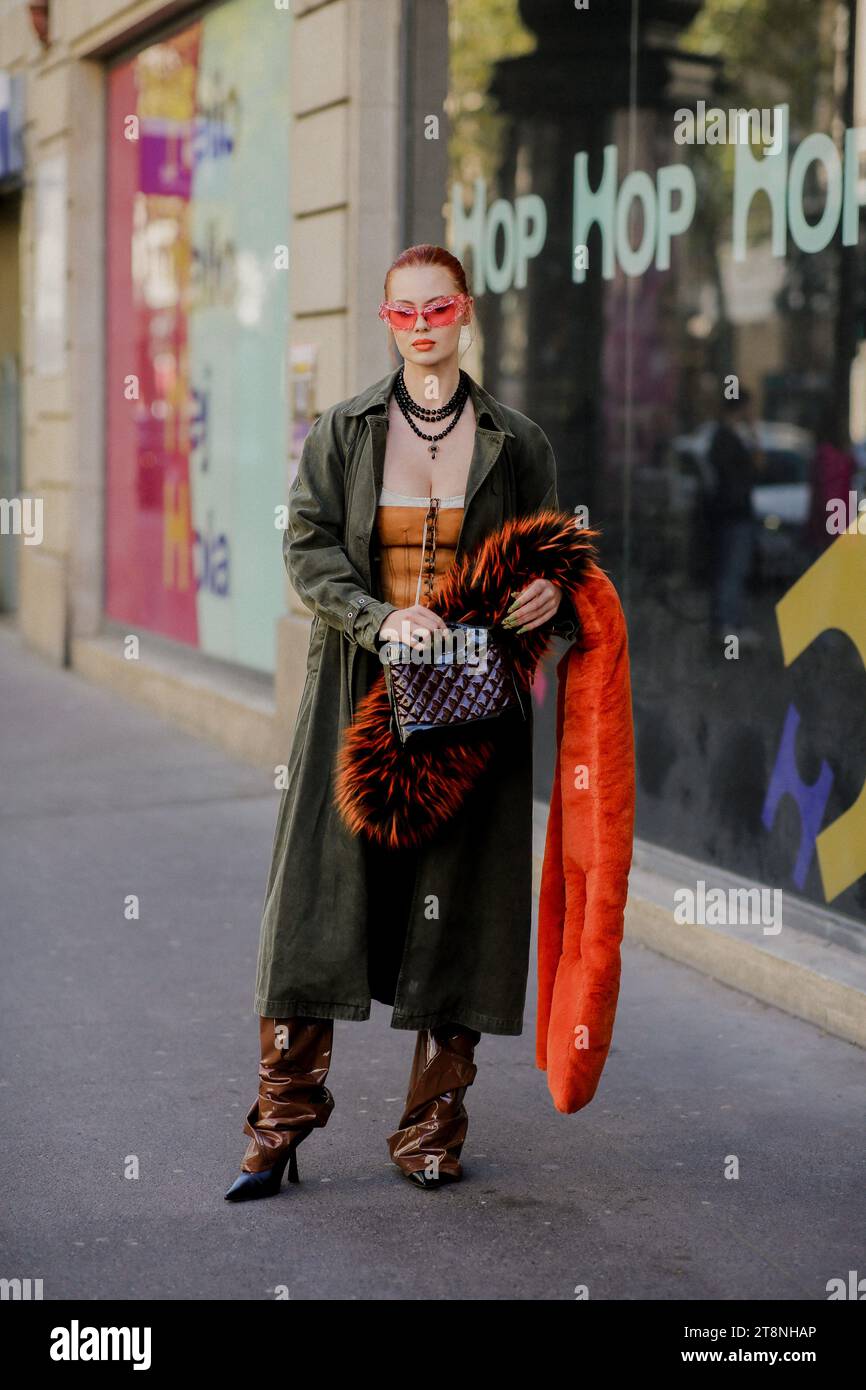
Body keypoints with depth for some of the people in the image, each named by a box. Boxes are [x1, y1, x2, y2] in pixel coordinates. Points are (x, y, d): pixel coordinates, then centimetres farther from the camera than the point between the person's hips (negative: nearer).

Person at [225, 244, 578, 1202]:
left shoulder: (516, 444, 7)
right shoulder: (342, 432, 6)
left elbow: (550, 558, 13)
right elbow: (308, 547, -1)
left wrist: (549, 594, -11)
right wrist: (380, 618, -18)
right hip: (359, 692, 0)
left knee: (457, 899, 1)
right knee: (318, 891, -2)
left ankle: (433, 1126, 12)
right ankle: (283, 1119, 8)